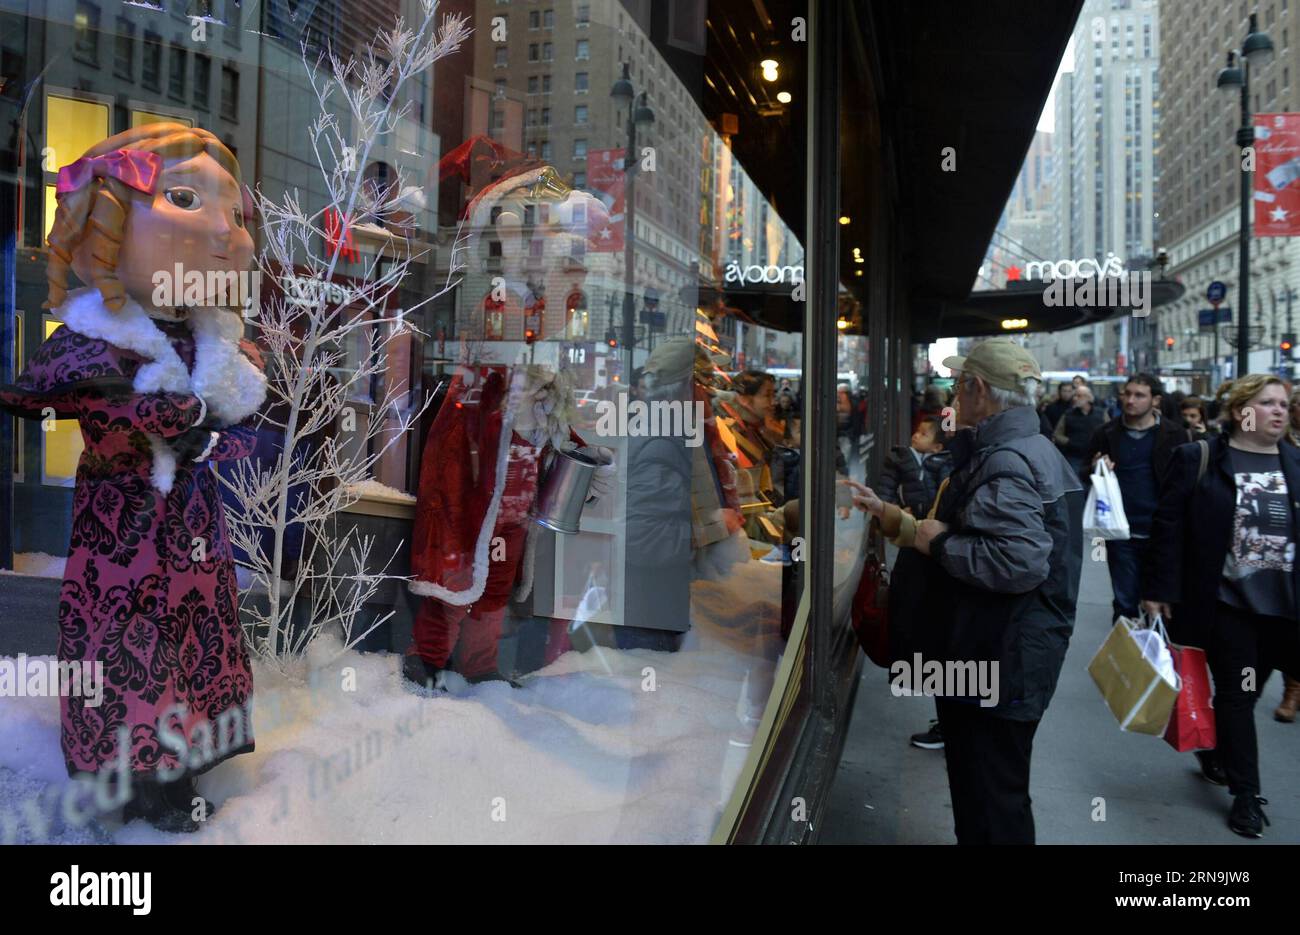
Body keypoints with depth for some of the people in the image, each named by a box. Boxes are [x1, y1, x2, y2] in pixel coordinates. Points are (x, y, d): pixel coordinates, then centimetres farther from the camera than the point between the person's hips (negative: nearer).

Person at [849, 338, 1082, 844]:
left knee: (994, 805, 4)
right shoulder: (1009, 451, 13)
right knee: (974, 788, 24)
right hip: (982, 656, 11)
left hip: (1001, 665, -11)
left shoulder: (1006, 463, -22)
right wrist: (886, 513, 17)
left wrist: (938, 542, -21)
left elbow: (1020, 562, -35)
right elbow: (972, 535, 19)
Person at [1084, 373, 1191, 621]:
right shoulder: (1106, 434, 3)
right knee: (1125, 602, 8)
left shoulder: (1174, 434, 0)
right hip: (1121, 532, 1)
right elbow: (1084, 478, 11)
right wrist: (1095, 470, -12)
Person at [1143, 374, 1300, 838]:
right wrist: (1157, 590, -8)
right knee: (1237, 693, 5)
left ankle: (1217, 752, 32)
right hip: (1225, 601, -3)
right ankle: (1246, 794, 18)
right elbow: (1168, 527, -5)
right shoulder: (1198, 459, -4)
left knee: (1244, 693, 7)